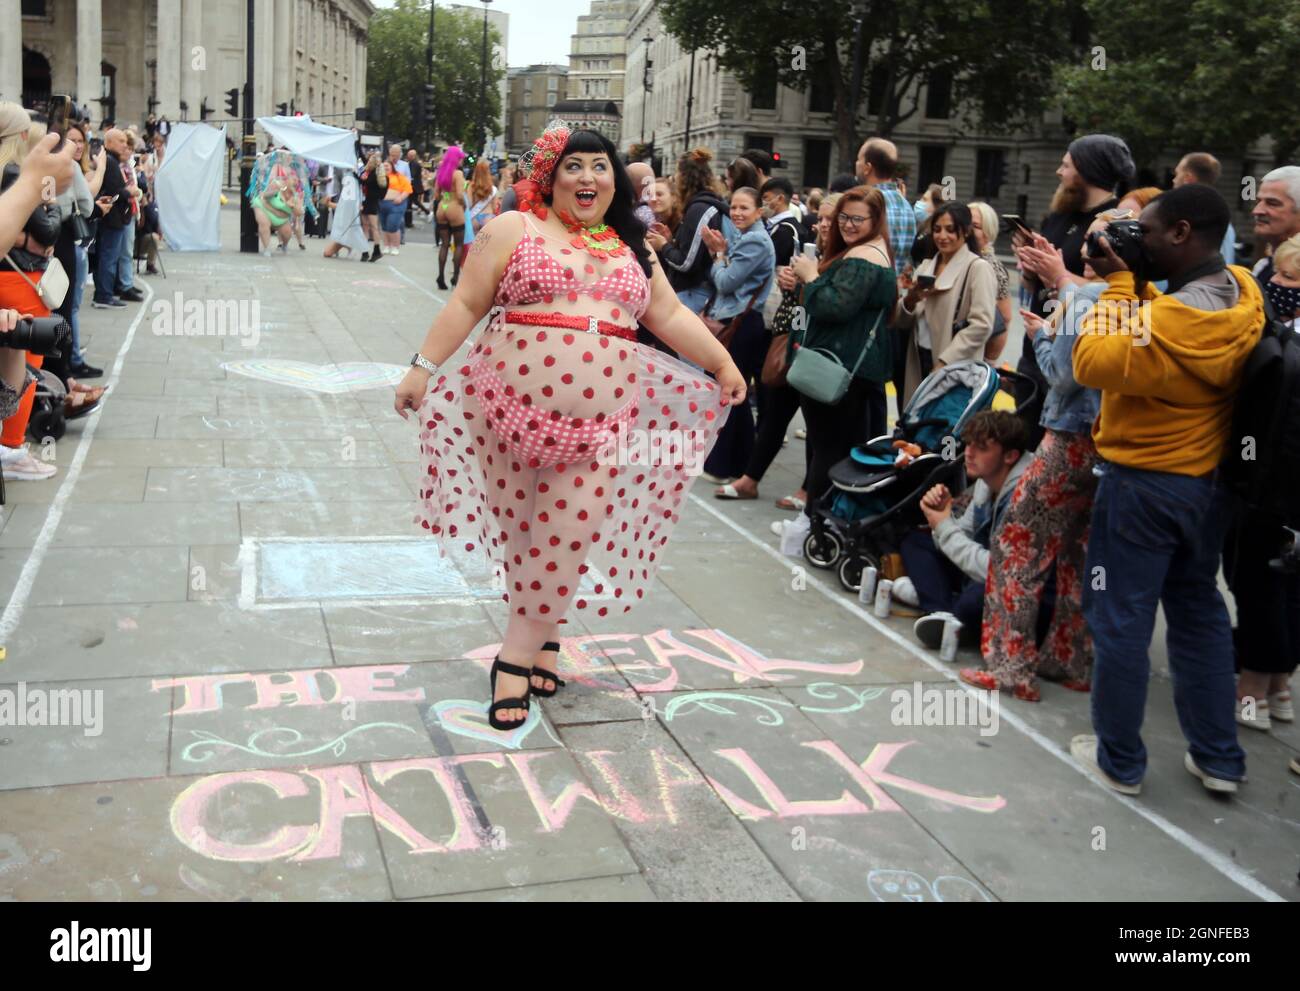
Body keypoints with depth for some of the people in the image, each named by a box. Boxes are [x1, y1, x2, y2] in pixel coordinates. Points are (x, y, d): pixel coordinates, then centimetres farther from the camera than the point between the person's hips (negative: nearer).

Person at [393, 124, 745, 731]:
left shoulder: (633, 248, 18)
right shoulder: (514, 229, 5)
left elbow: (670, 316, 20)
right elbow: (467, 305, 3)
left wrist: (723, 365, 15)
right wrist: (423, 368, -3)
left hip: (602, 422, 3)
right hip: (517, 406, -2)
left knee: (569, 536, -5)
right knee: (523, 530, 3)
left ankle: (517, 656, 4)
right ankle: (543, 636, 22)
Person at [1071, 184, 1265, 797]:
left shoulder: (1173, 321, -28)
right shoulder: (1241, 292, -1)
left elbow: (1092, 363, -18)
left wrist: (1116, 286, -13)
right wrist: (1131, 283, 0)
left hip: (1142, 484, -8)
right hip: (1206, 481, 8)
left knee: (1122, 622, 6)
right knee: (1199, 613, 19)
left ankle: (1120, 761, 18)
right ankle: (1218, 757, 27)